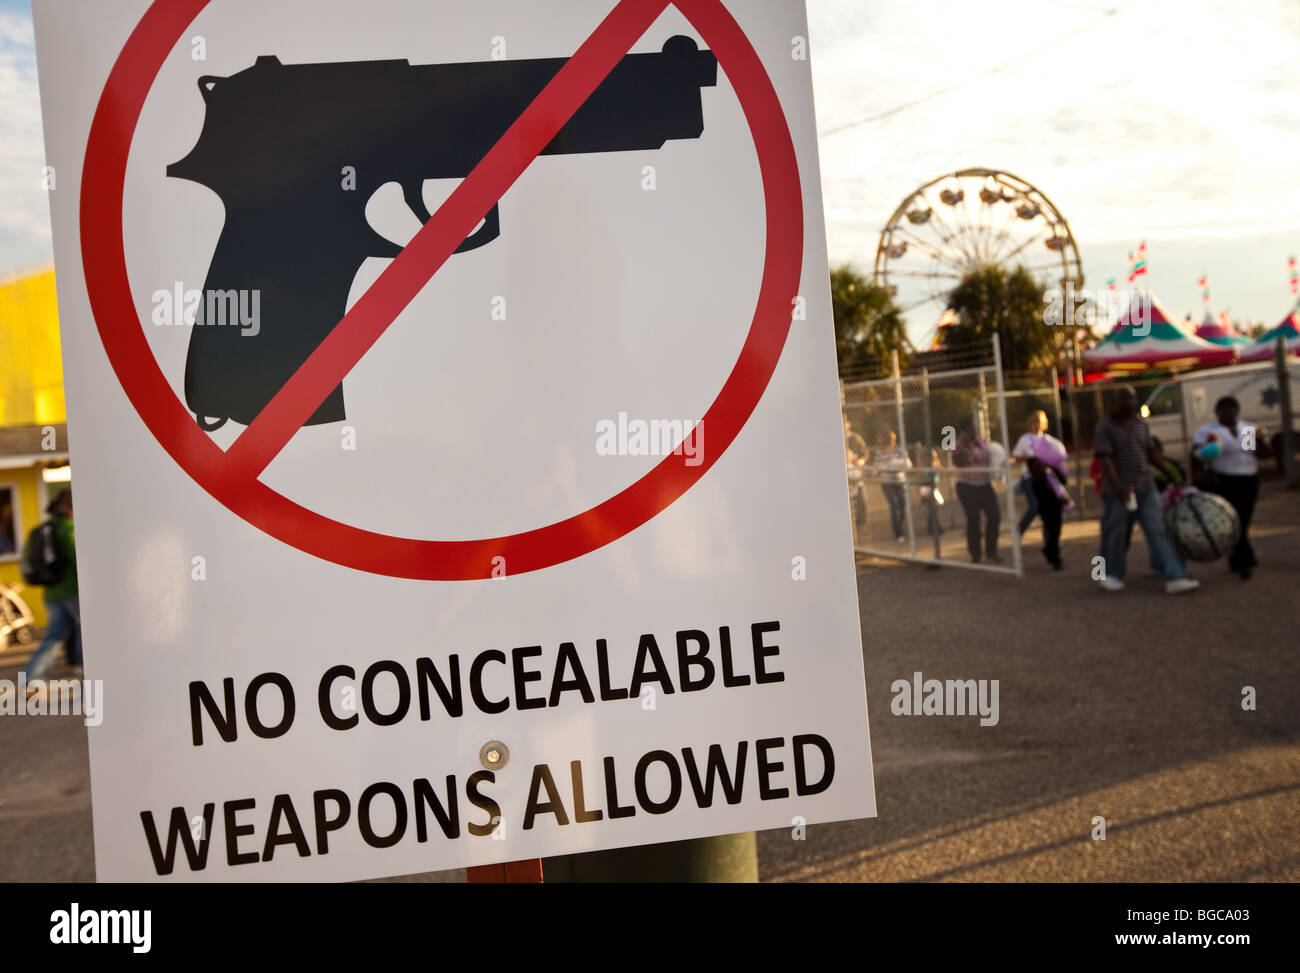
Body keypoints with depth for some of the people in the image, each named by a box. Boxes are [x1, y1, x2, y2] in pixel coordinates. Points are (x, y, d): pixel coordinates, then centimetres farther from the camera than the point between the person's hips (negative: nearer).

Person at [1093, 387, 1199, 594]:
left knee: (1159, 530, -4)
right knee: (1116, 534, 6)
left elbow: (1151, 451, 20)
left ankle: (1175, 578, -8)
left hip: (1146, 489, 5)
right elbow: (1105, 459, -17)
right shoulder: (1105, 427, -8)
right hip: (1118, 492, -5)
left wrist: (1169, 472, 17)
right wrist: (1117, 486, -28)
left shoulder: (1141, 423, 11)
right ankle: (1109, 575, 26)